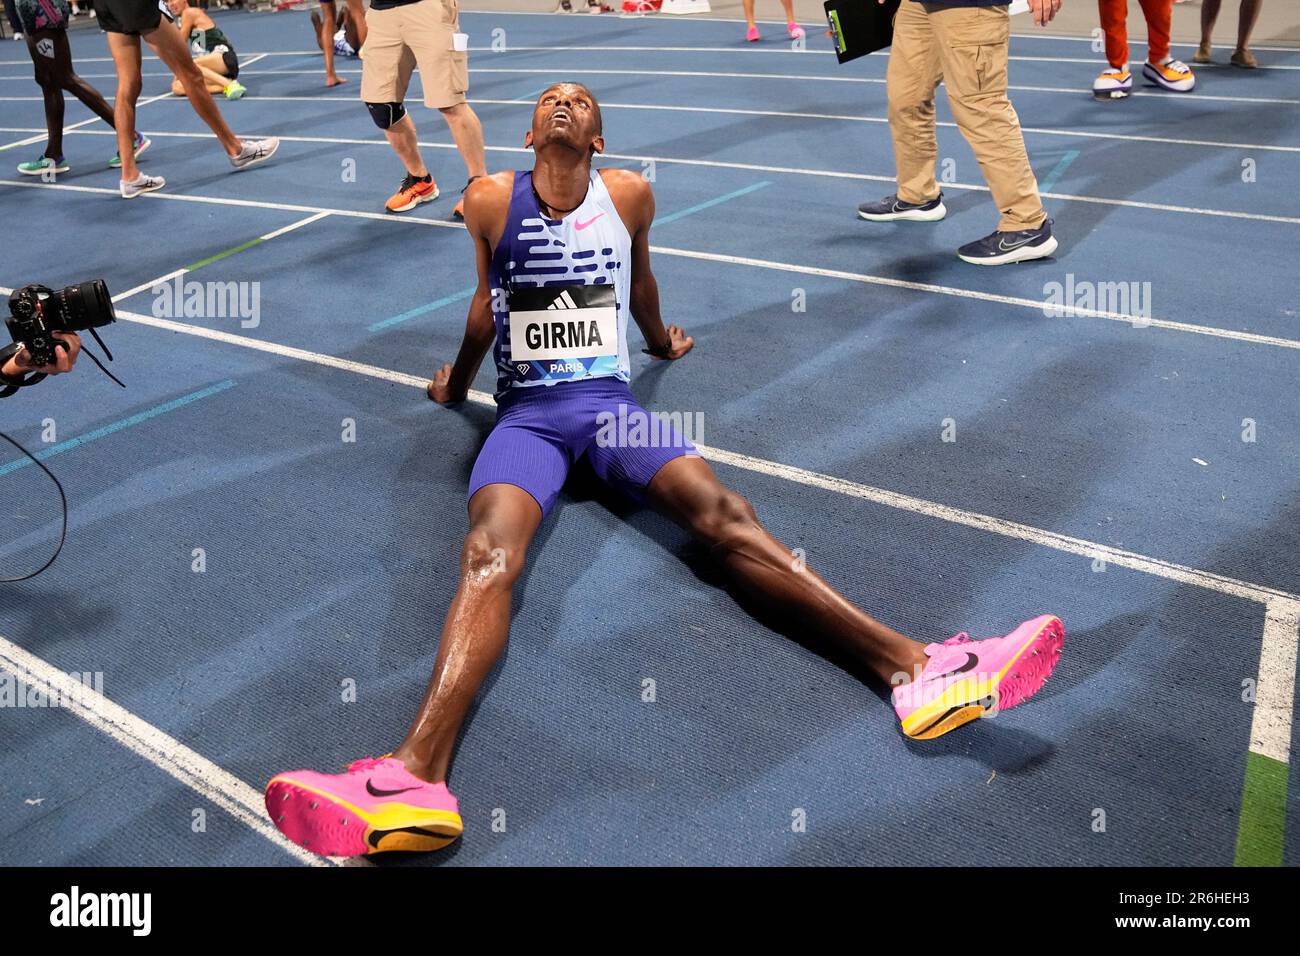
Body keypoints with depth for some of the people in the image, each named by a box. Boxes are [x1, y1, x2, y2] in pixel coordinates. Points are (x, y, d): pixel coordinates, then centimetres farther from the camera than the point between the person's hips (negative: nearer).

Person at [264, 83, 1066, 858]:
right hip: (526, 411, -1)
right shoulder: (491, 201, 6)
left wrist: (660, 342, 44)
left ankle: (911, 666, -35)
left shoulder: (631, 195, 9)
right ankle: (418, 776, -50)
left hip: (611, 401, 1)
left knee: (725, 515, -22)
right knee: (489, 554, -30)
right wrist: (457, 386, 34)